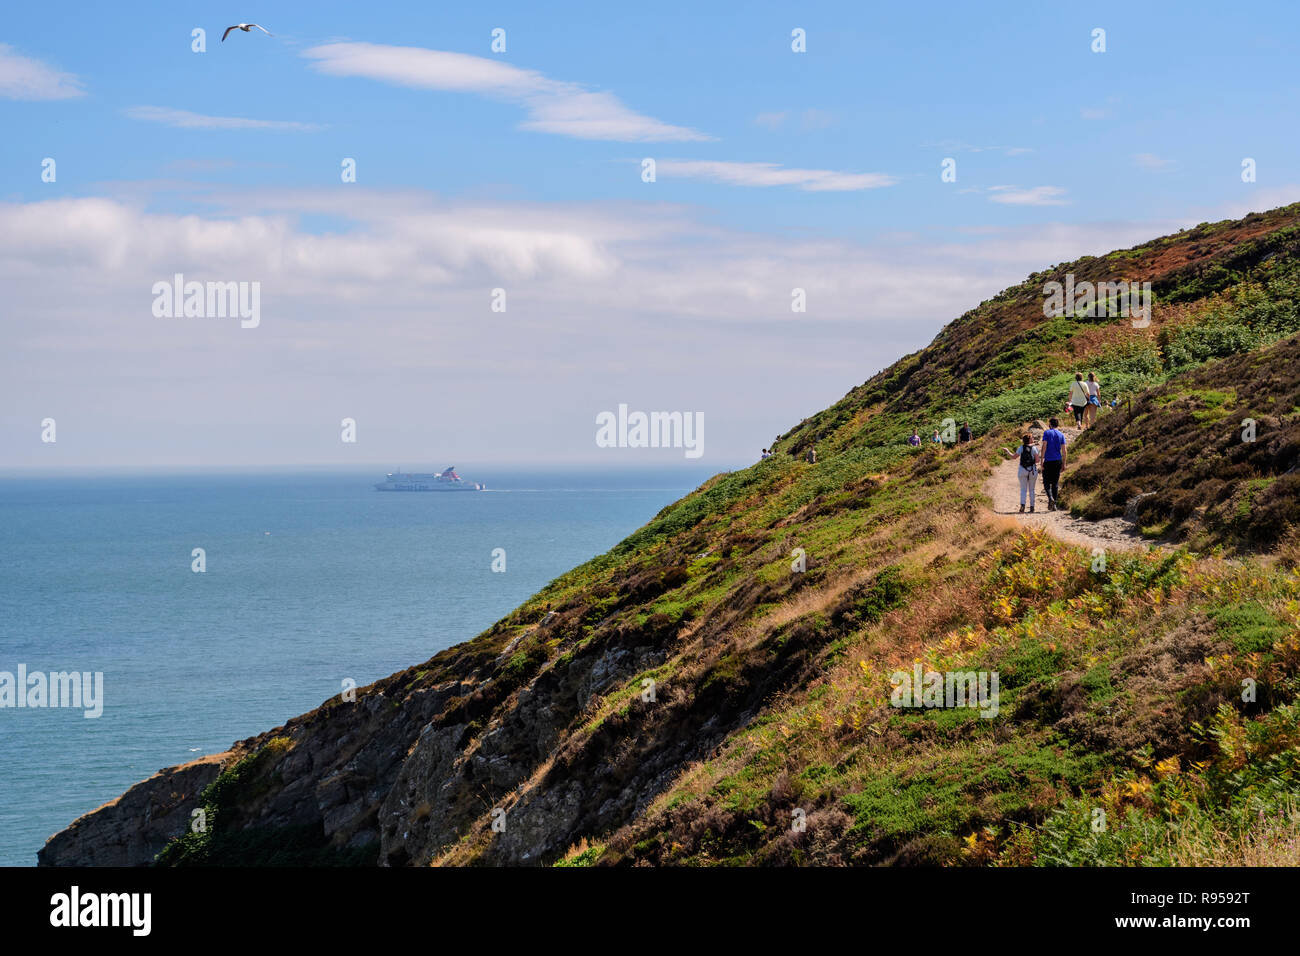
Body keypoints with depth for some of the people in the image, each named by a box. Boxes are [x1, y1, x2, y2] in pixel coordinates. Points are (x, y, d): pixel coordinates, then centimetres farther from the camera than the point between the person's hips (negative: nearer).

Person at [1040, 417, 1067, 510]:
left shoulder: (1047, 433, -3)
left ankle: (1050, 498, -21)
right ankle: (1054, 504, 5)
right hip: (1058, 461, 3)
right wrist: (1064, 463, 8)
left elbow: (1044, 446, -11)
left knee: (1046, 482, 4)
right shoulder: (1061, 435, 7)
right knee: (1055, 483, 9)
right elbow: (1064, 450, 3)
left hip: (1048, 461, -3)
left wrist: (1042, 460, -10)